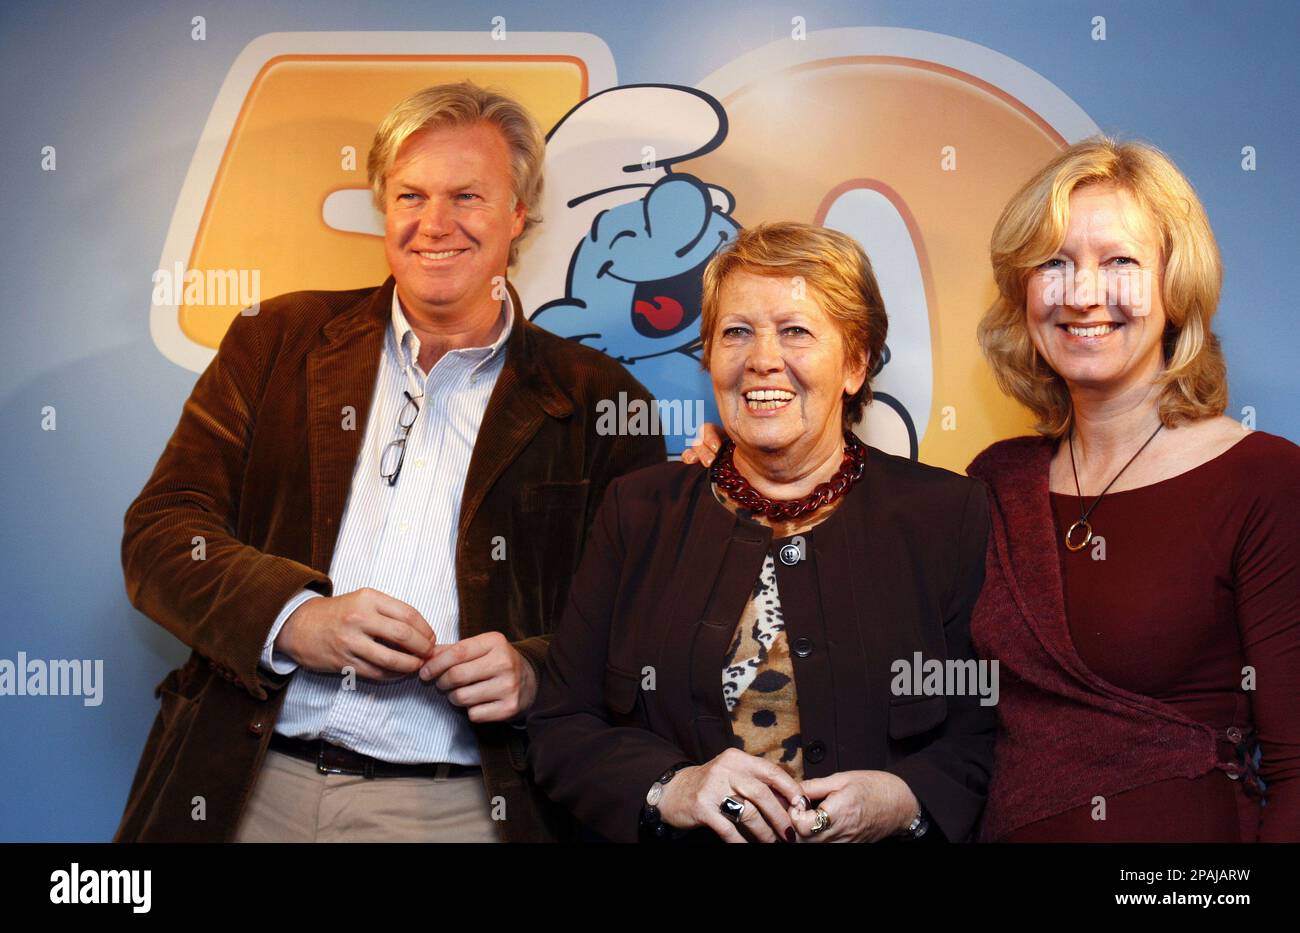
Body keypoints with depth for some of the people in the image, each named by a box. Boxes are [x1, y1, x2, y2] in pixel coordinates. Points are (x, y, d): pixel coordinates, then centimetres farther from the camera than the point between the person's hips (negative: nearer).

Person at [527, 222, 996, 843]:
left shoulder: (948, 516, 3)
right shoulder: (637, 513, 8)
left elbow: (989, 737, 3)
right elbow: (558, 730, 4)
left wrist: (906, 801, -14)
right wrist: (669, 790, -11)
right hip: (681, 838, 1)